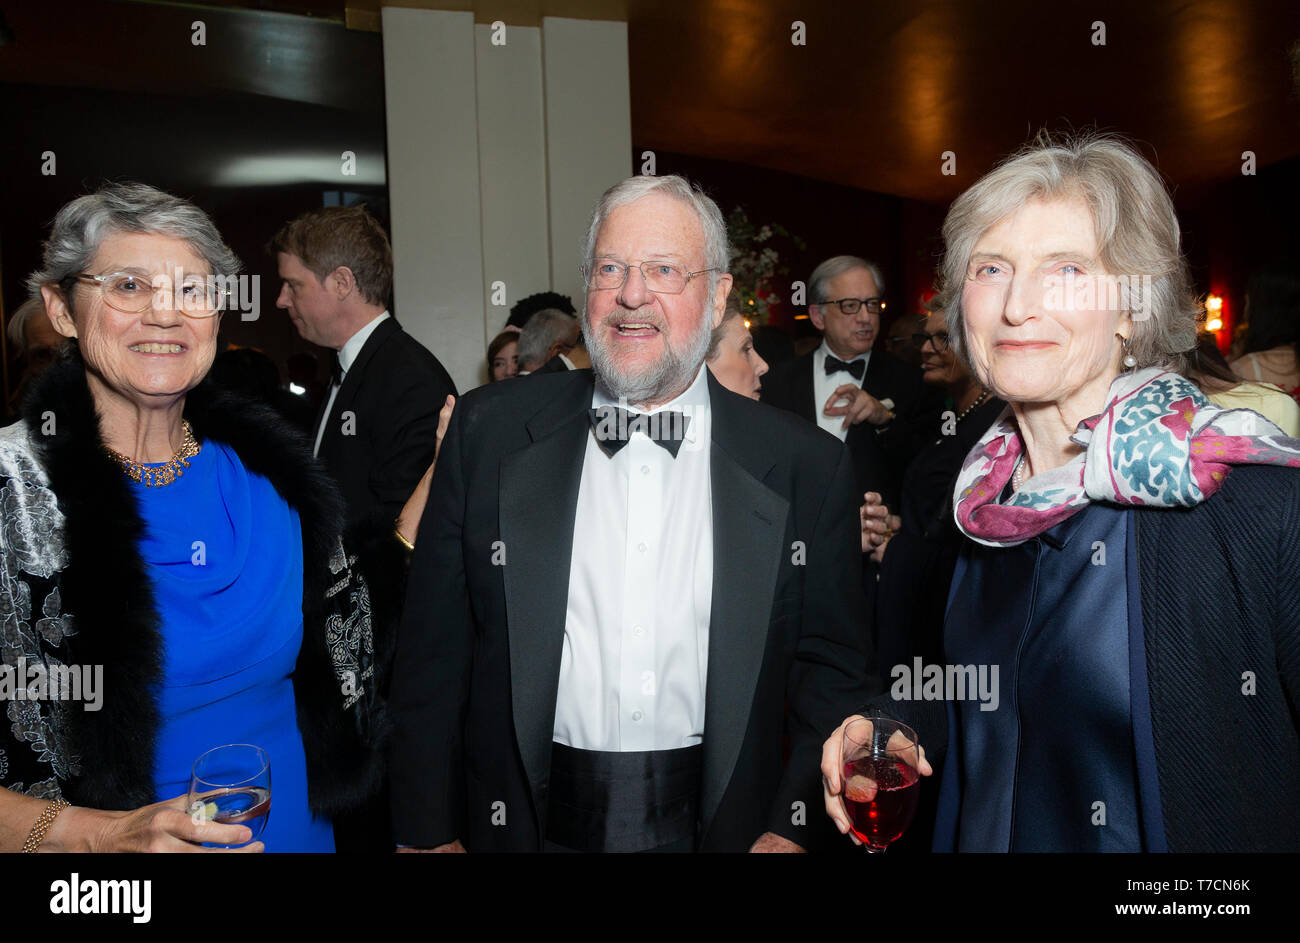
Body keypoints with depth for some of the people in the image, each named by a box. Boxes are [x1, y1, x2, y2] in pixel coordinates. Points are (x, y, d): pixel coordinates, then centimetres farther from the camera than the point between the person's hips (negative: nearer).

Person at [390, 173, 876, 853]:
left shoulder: (806, 465, -6)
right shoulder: (489, 432, -5)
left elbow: (832, 670, -1)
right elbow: (434, 650, -2)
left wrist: (794, 830, -10)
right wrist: (426, 833, -2)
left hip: (719, 823, 0)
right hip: (528, 823, 1)